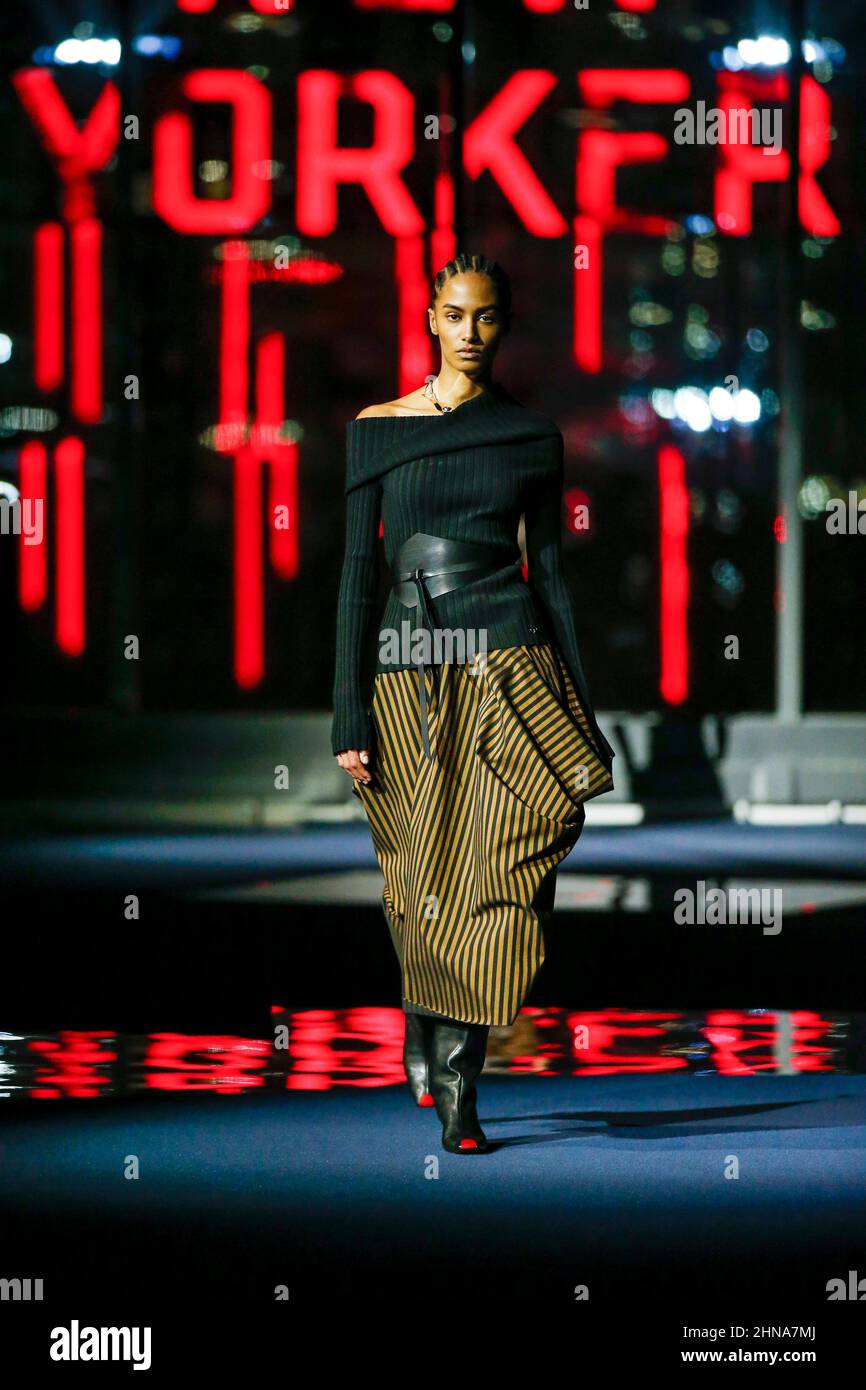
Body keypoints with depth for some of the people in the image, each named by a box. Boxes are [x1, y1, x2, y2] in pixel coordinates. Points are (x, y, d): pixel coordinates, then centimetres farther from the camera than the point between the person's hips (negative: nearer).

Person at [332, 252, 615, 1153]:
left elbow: (549, 567, 10)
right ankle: (423, 1036, 36)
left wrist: (581, 704, 5)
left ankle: (457, 1079, -6)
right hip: (410, 678, 0)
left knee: (490, 875, -11)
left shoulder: (532, 435, 7)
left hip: (513, 666, 0)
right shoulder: (376, 429, 4)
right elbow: (358, 573, 2)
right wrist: (349, 718, -4)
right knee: (419, 882, 8)